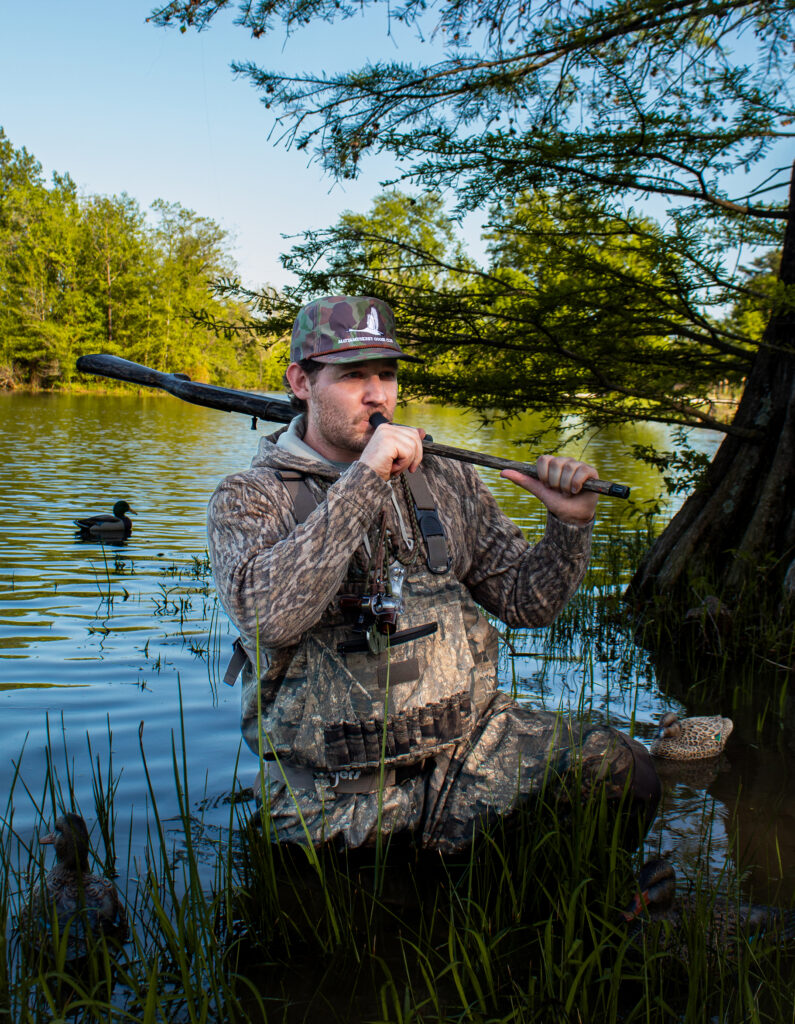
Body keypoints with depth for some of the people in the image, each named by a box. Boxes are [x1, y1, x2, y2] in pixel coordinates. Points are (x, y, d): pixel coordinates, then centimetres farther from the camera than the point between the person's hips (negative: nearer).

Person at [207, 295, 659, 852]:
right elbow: (268, 613, -25)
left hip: (468, 742, 4)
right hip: (339, 793, -3)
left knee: (622, 765, -14)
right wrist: (364, 481, -25)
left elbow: (526, 599, 11)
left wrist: (571, 525, -8)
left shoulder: (447, 482, 8)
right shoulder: (247, 499, -4)